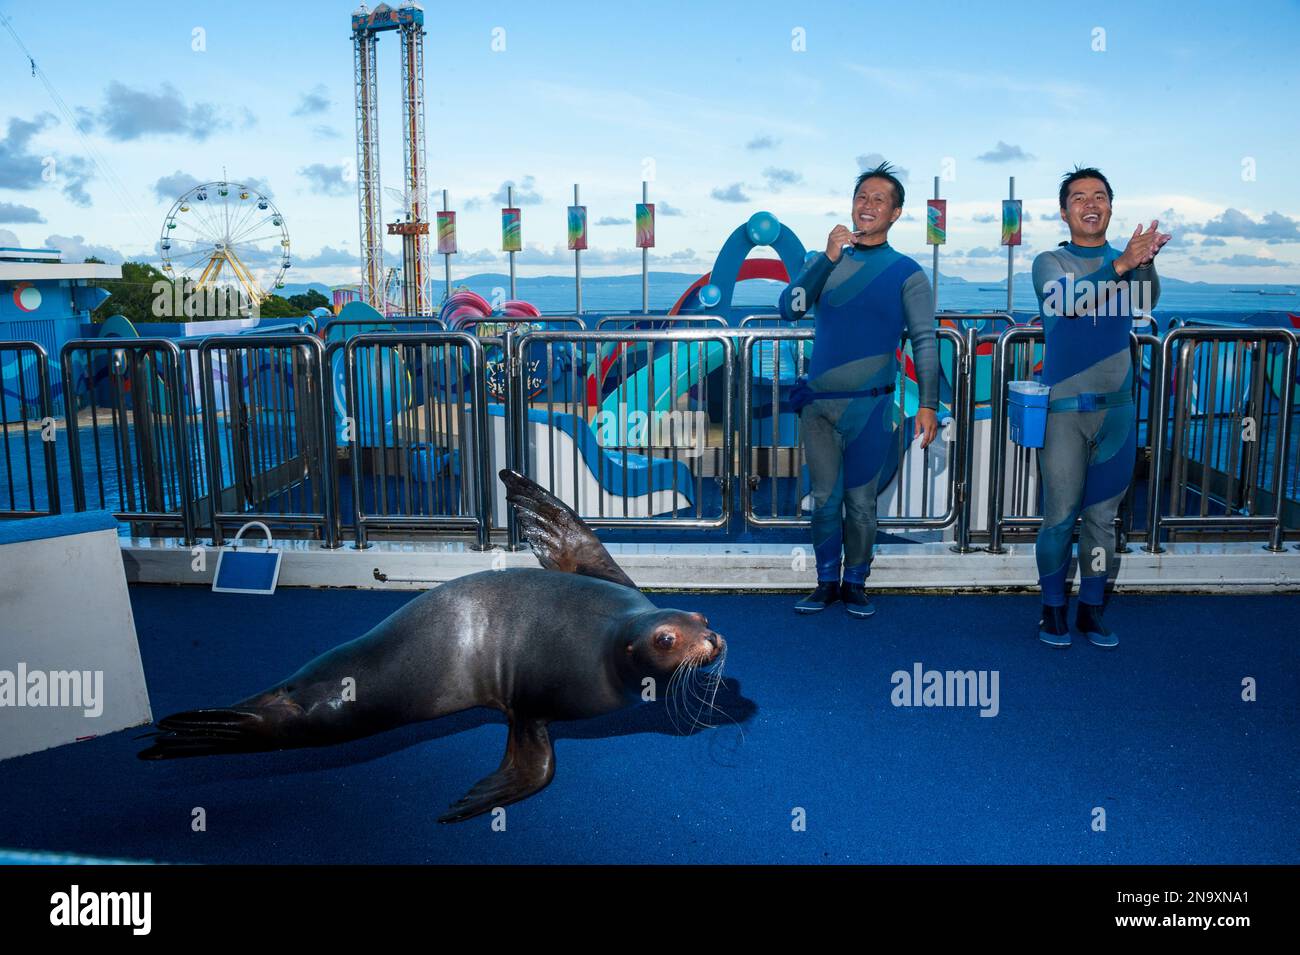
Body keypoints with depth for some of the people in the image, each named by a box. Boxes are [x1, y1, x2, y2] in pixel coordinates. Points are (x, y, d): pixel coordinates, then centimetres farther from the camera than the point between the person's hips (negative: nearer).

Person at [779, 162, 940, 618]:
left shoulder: (906, 273, 1)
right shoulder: (824, 261, 9)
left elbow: (924, 340, -4)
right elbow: (790, 309, -6)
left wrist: (928, 404, -15)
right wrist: (828, 259, -16)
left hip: (869, 406, -2)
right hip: (818, 403, 2)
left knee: (860, 502, 3)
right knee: (824, 499, 7)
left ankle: (855, 583, 18)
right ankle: (826, 582, 19)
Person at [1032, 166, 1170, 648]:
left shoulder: (1128, 260, 8)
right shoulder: (1050, 262, 1)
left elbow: (1146, 302, -13)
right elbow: (1064, 300, -21)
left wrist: (1145, 263, -35)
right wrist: (1121, 264, -36)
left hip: (1117, 409, 3)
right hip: (1064, 410, -3)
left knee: (1103, 516, 9)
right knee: (1060, 516, 0)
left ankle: (1090, 610, 21)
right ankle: (1053, 609, 15)